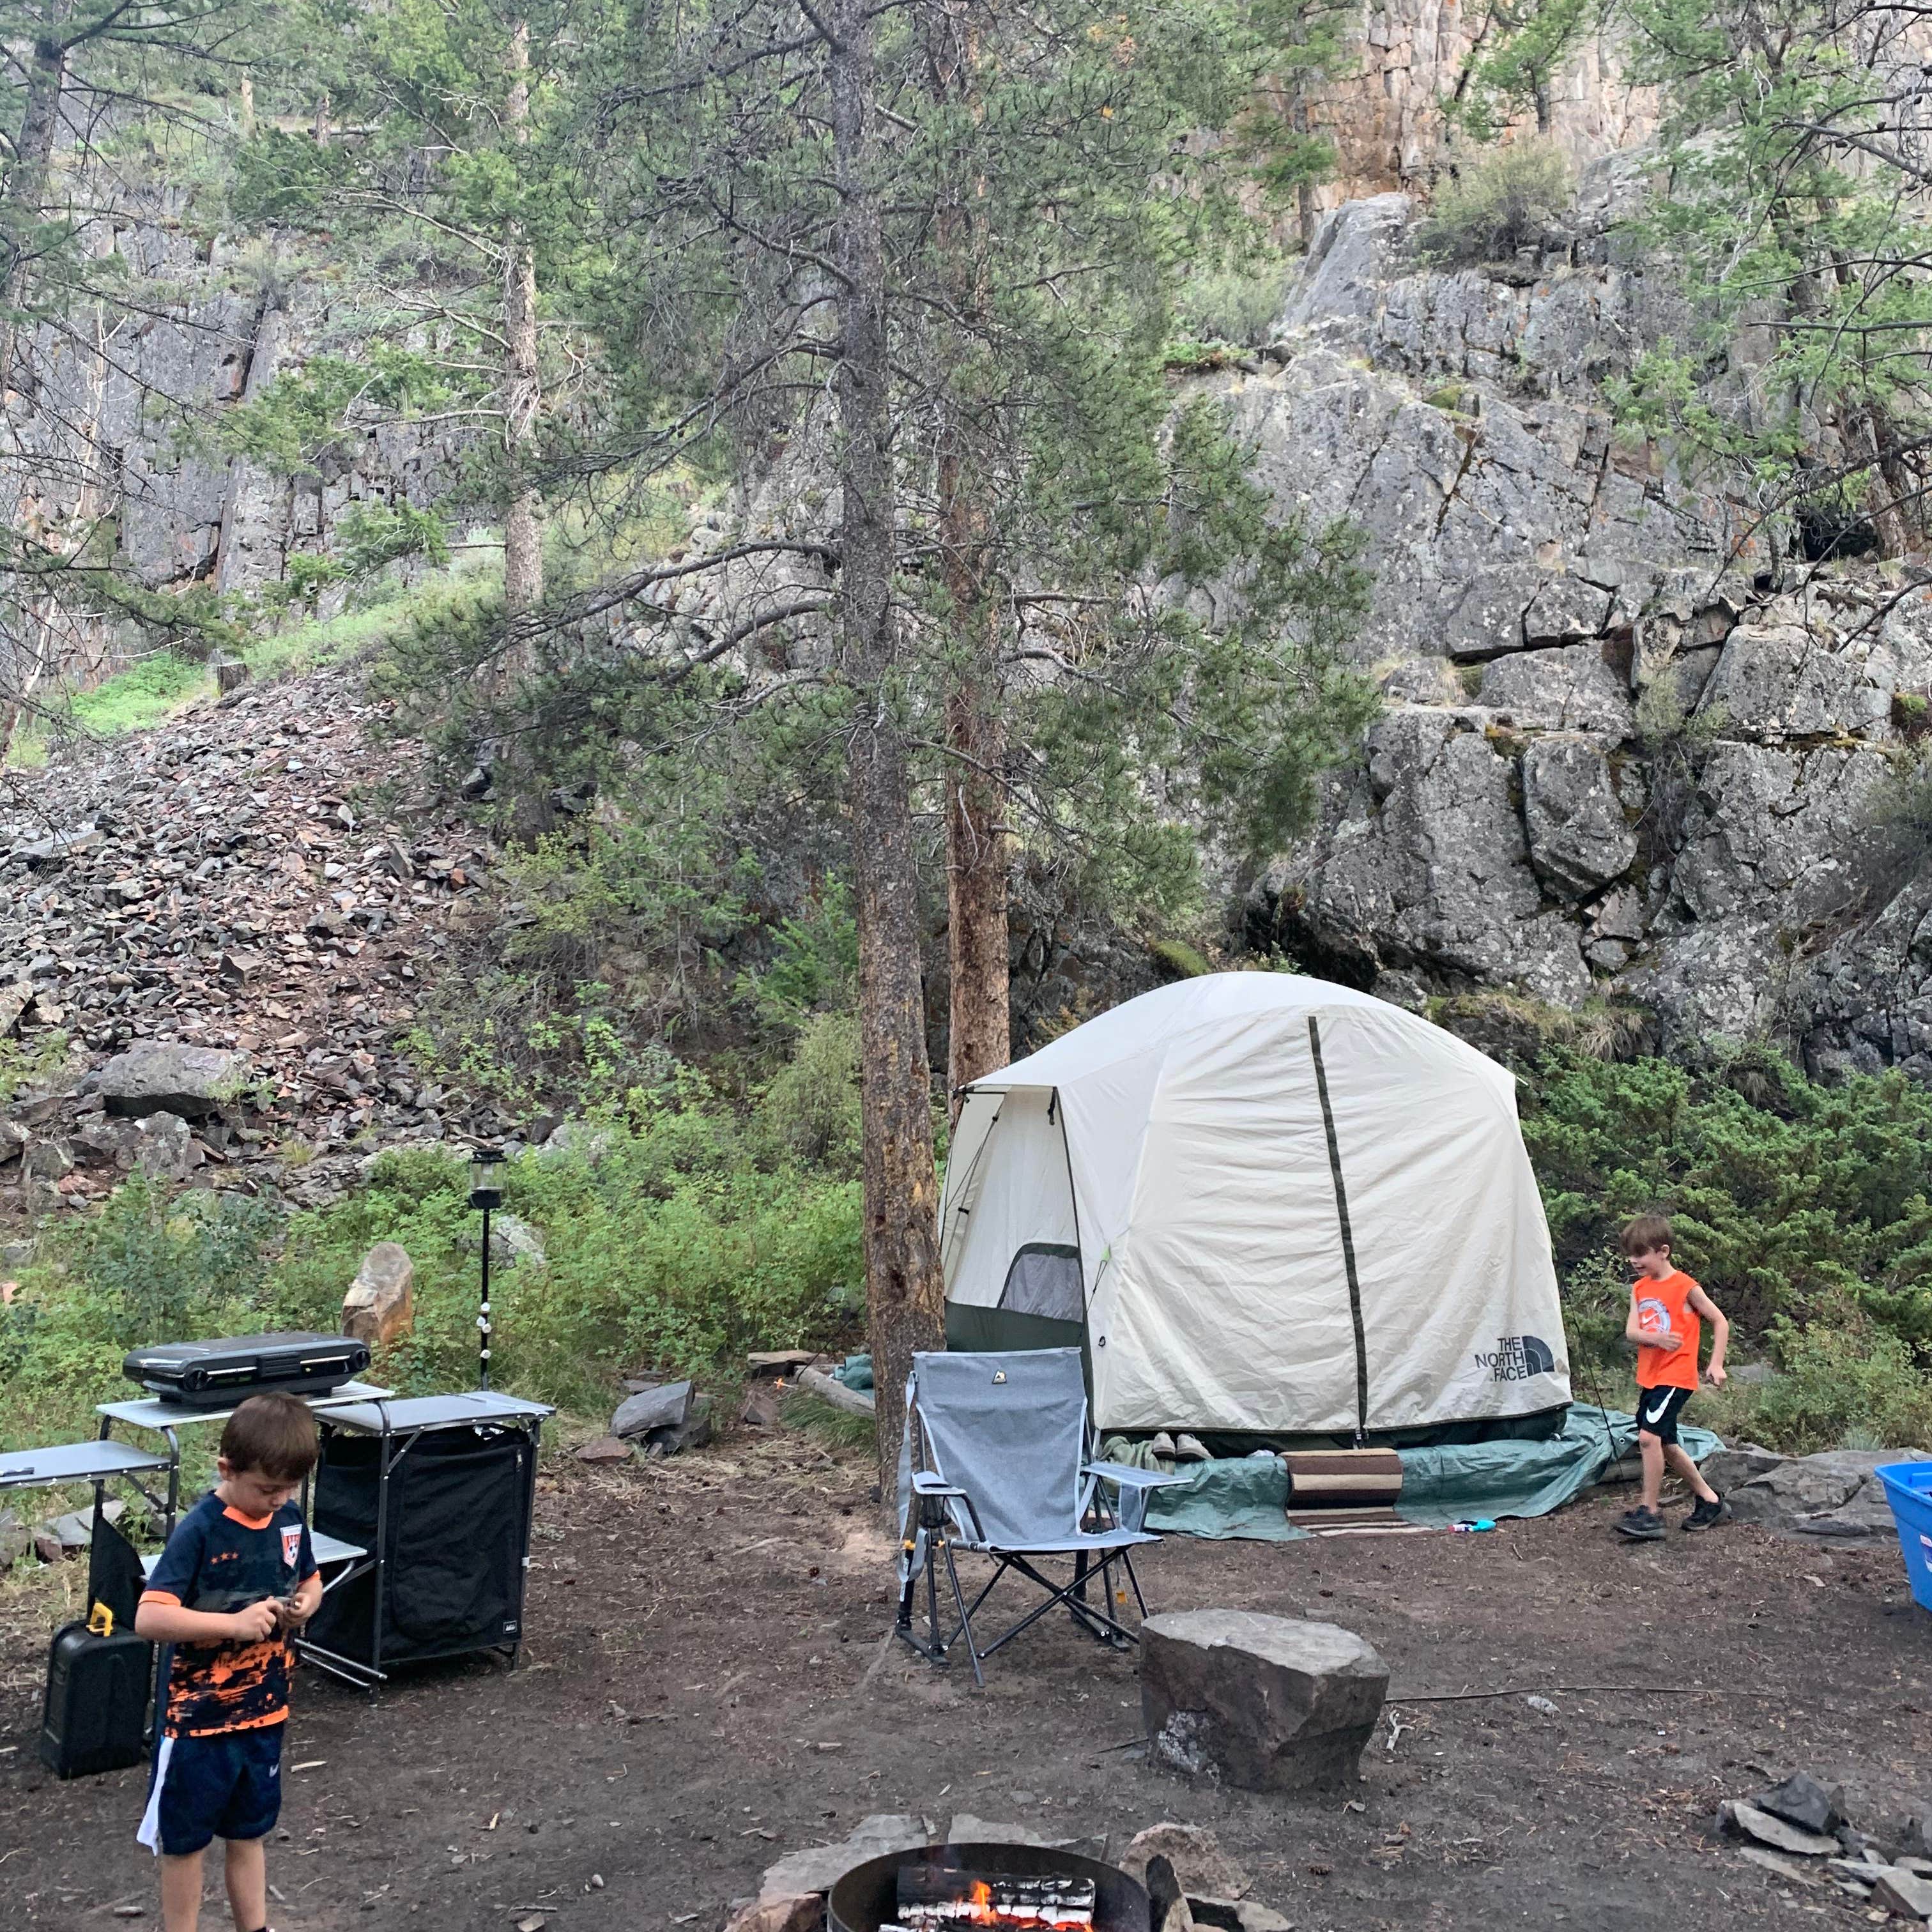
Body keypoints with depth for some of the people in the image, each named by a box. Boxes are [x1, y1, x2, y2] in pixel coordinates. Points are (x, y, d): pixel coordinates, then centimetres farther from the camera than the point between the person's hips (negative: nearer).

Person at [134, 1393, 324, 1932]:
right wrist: (234, 1624, -32)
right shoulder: (200, 1530, -21)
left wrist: (305, 1604, -9)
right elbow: (147, 1618, -27)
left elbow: (310, 1581, 14)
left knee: (248, 1833, 20)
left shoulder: (290, 1518, -3)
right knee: (185, 1840, 12)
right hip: (199, 1718, -5)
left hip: (264, 1710, 6)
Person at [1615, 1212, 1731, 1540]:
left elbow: (1720, 1322, -3)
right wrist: (1656, 1338, -21)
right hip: (1649, 1376, 8)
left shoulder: (1685, 1287, -11)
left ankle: (1649, 1512, -13)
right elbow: (1631, 1331, 0)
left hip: (1675, 1376, -8)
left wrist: (1716, 1363, -8)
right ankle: (1710, 1501, 31)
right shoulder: (1639, 1288, 9)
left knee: (1648, 1436, -19)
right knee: (1665, 1444, 15)